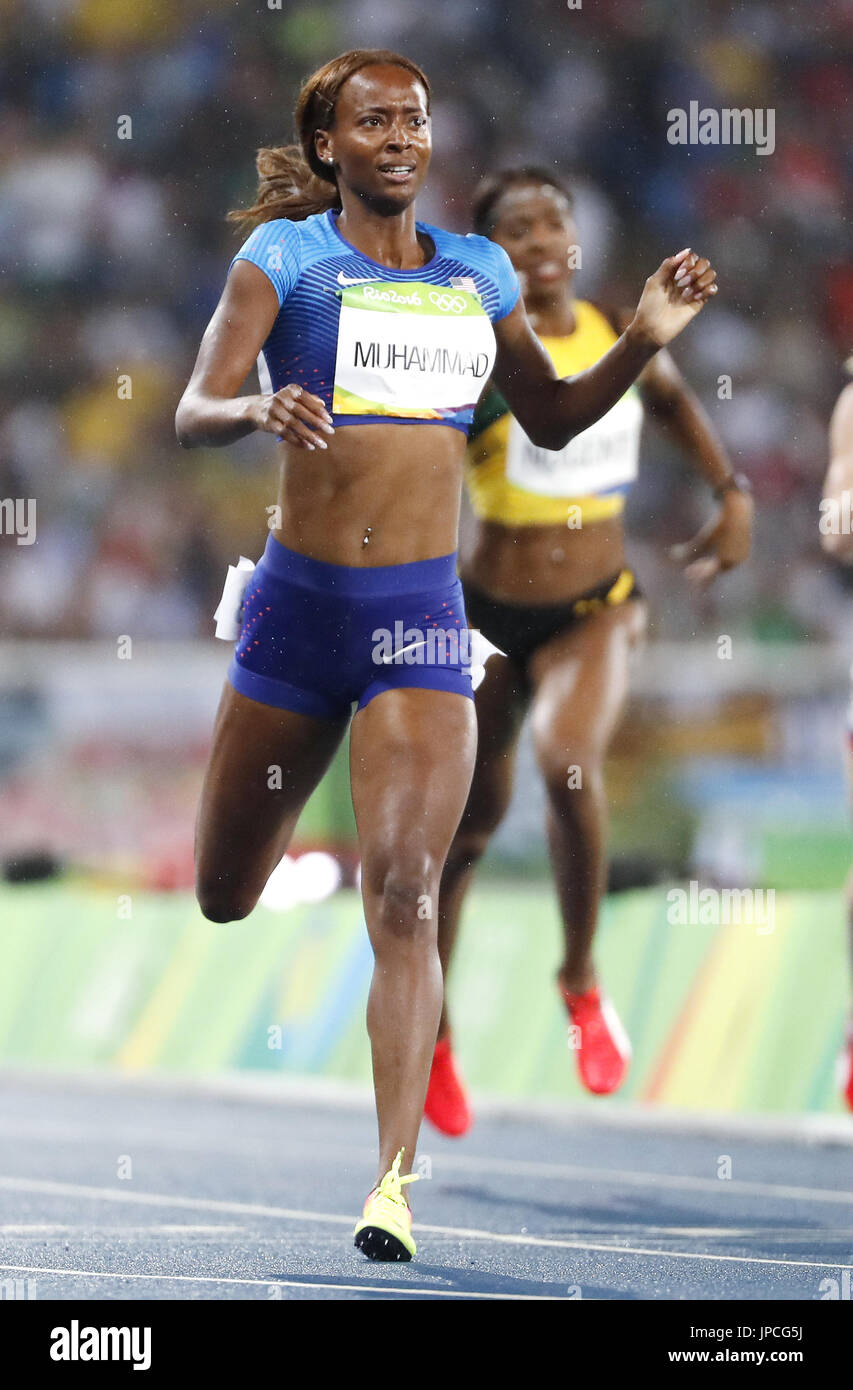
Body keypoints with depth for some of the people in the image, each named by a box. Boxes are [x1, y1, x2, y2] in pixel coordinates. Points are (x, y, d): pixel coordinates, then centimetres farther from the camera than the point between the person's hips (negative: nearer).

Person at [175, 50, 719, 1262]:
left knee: (405, 892, -15)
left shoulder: (476, 273, 10)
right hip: (299, 603, -1)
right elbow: (193, 412, -10)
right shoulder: (286, 255, -1)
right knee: (223, 897, 12)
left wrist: (645, 341, 6)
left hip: (421, 616, 1)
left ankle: (395, 1179, -18)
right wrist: (261, 410, -32)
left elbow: (551, 420, 22)